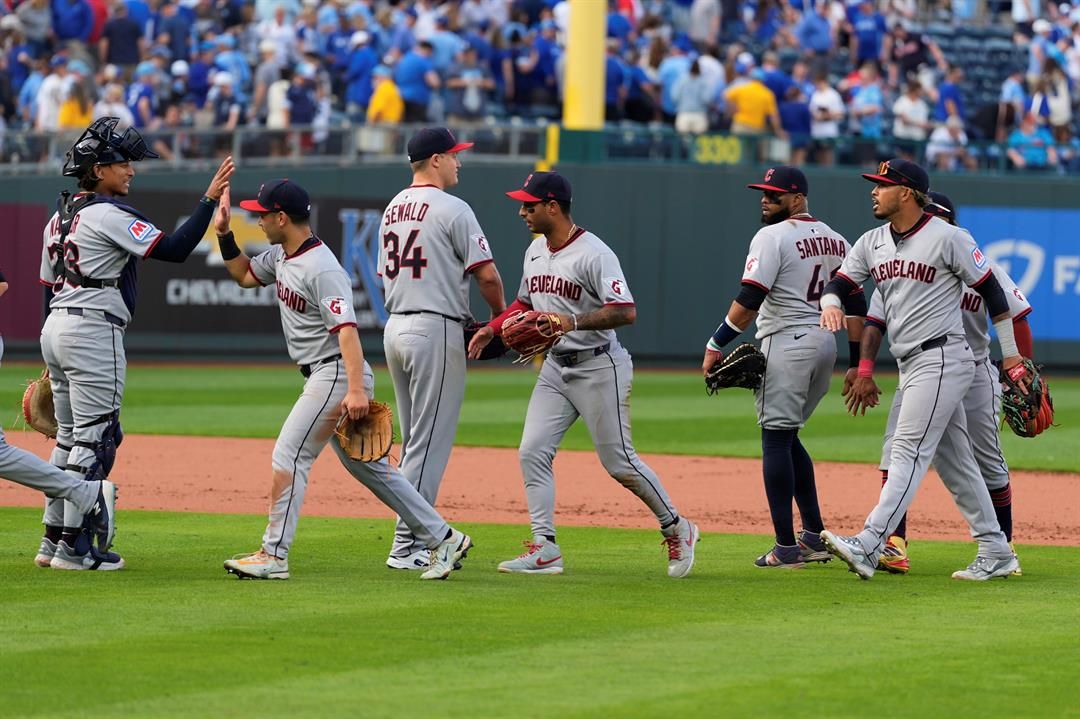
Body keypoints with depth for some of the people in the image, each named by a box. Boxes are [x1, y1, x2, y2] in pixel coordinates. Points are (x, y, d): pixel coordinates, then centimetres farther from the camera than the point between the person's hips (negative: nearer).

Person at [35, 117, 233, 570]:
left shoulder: (59, 218, 15)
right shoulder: (108, 215, -12)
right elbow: (174, 249, -21)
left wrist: (56, 366, 22)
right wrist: (209, 199, -18)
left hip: (55, 329, 9)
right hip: (93, 331, -9)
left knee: (70, 435, 15)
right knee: (95, 437, -5)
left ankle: (53, 540, 17)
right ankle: (73, 546, -6)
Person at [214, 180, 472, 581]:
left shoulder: (322, 269, -20)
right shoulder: (281, 256, 10)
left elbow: (346, 329, -28)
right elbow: (244, 275, 29)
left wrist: (356, 390, -36)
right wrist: (223, 234, 14)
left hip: (337, 375, -10)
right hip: (323, 378, 10)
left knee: (289, 455, -10)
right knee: (367, 466, 12)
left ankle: (273, 555, -8)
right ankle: (443, 539, 14)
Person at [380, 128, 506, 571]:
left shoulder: (392, 209, 15)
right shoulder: (451, 209, -11)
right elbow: (486, 273, -13)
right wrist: (500, 315, 4)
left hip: (395, 329, 9)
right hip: (435, 332, -9)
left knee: (416, 442, 15)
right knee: (430, 442, -7)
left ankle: (421, 536, 17)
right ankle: (406, 547, -9)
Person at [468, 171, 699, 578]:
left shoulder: (594, 254, -18)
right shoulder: (535, 250, 9)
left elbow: (626, 312, -26)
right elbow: (526, 303, 23)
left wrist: (573, 321, -36)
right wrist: (492, 328, 7)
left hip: (599, 367, -8)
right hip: (555, 367, 8)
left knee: (618, 462, -3)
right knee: (532, 452, -5)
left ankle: (676, 529, 17)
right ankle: (544, 549, -3)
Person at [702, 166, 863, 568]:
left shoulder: (772, 237, -9)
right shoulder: (835, 240, 15)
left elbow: (750, 299, -17)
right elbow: (856, 305, 13)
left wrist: (716, 345, -13)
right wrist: (857, 365, 14)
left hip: (787, 342, -8)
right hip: (825, 343, 8)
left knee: (776, 439, -4)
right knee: (787, 437, 19)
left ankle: (786, 547, -9)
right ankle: (814, 537, 14)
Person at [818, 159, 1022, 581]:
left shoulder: (948, 238, -8)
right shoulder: (872, 243, 12)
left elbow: (991, 292, -4)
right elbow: (839, 283, 9)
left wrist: (1011, 356, -3)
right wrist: (830, 304, -17)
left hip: (942, 359, -8)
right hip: (910, 366, 8)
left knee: (909, 452, -15)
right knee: (955, 461, 10)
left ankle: (869, 546, -26)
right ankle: (995, 553, 15)